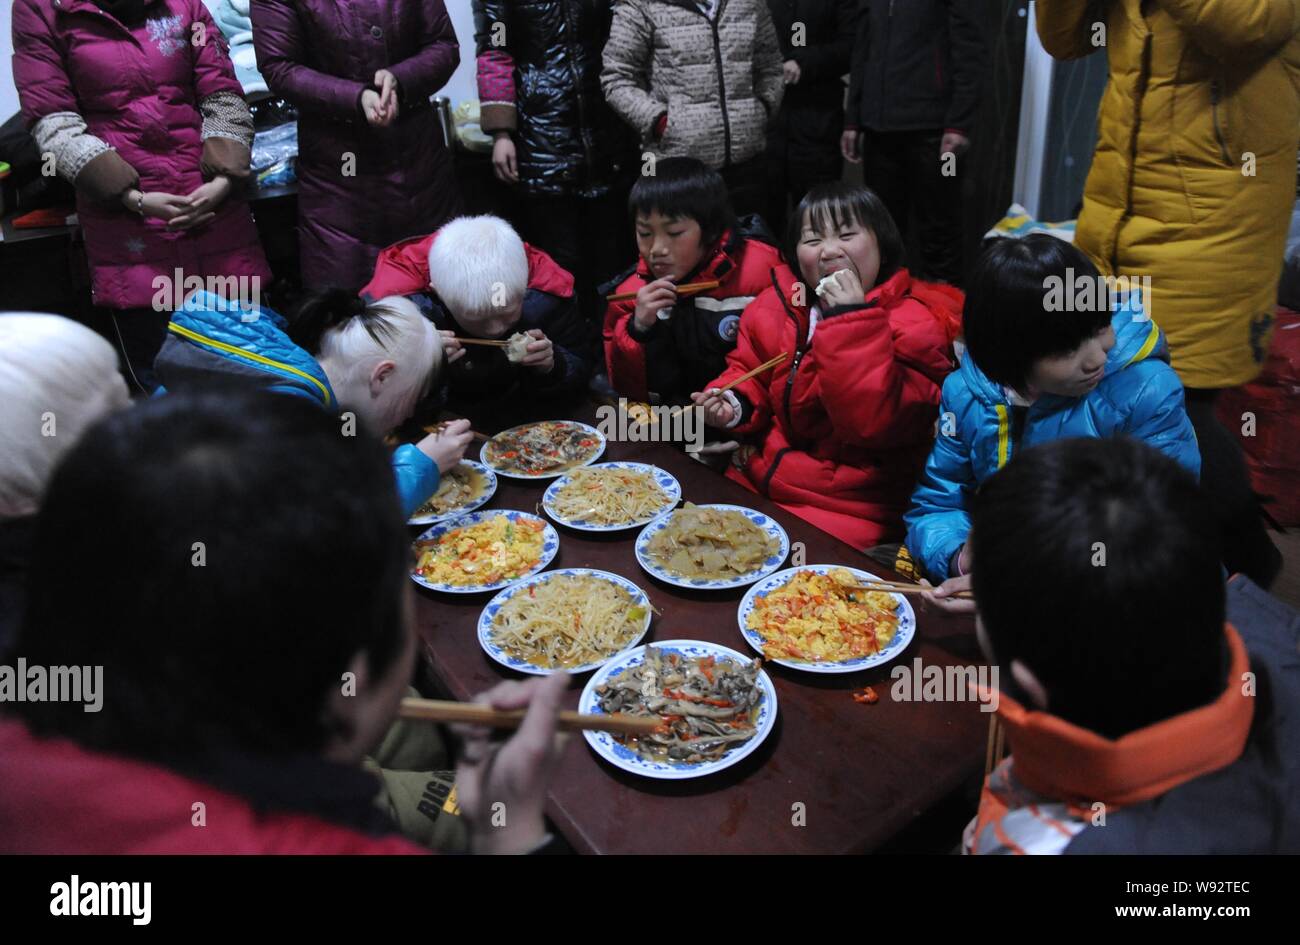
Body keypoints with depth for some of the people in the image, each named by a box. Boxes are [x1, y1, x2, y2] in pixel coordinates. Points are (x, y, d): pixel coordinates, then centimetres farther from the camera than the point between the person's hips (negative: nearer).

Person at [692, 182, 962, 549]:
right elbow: (749, 371, 19)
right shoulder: (778, 304, 2)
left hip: (850, 508, -6)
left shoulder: (912, 324, -14)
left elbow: (875, 423, -28)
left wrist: (853, 321, -29)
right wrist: (734, 404, -3)